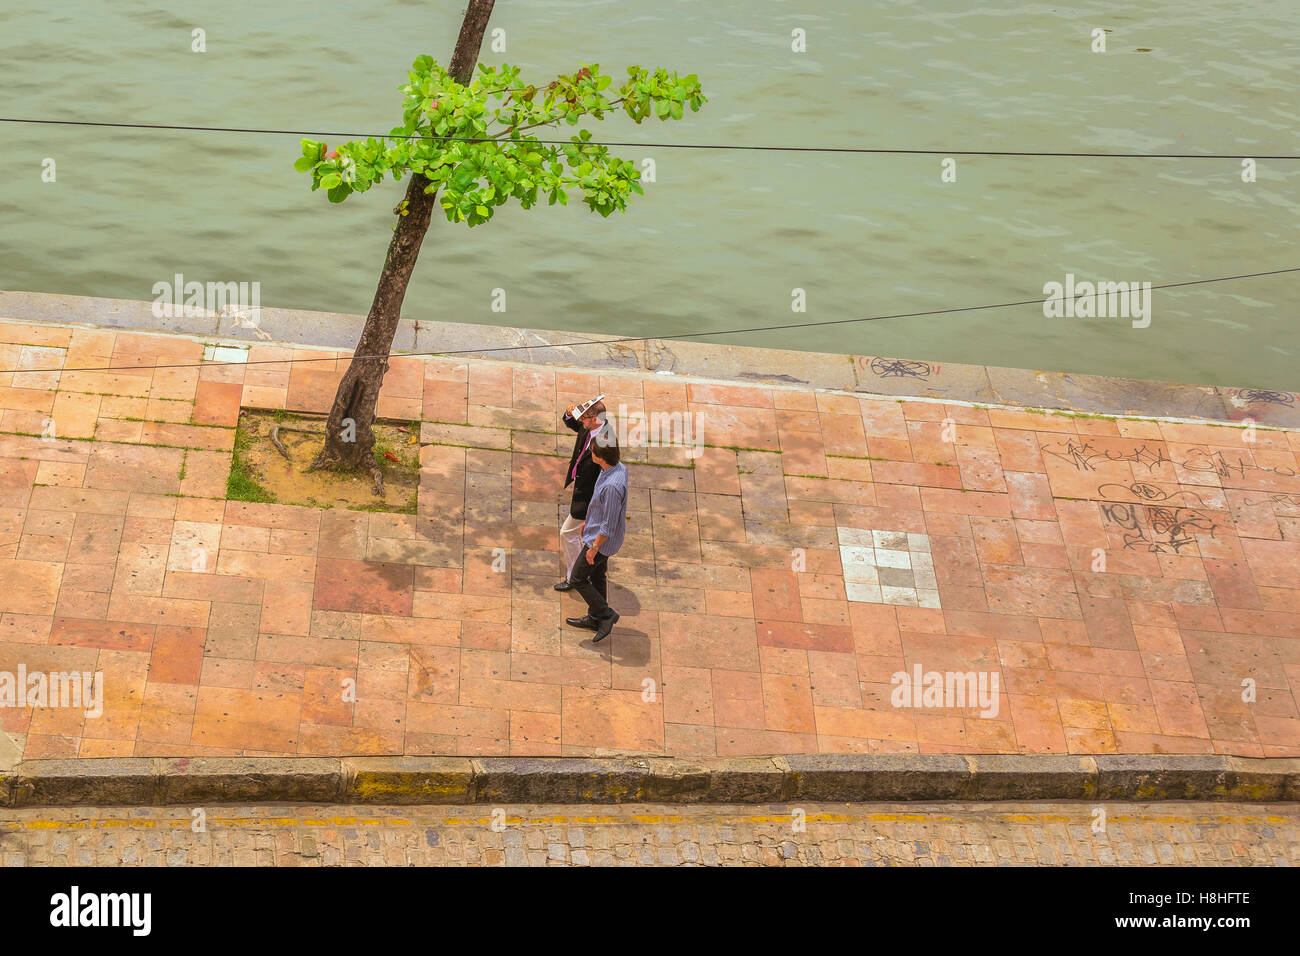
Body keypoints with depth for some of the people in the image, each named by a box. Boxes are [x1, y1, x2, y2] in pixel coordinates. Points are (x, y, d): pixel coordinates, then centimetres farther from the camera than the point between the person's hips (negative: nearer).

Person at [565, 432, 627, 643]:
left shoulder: (612, 485, -37)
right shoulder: (619, 468, -7)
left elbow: (609, 525, -28)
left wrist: (593, 548, -16)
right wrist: (589, 521, 22)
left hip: (602, 540, -9)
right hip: (596, 529, 9)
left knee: (577, 578, 7)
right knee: (597, 577, 23)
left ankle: (606, 614, 16)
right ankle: (595, 618, 39)